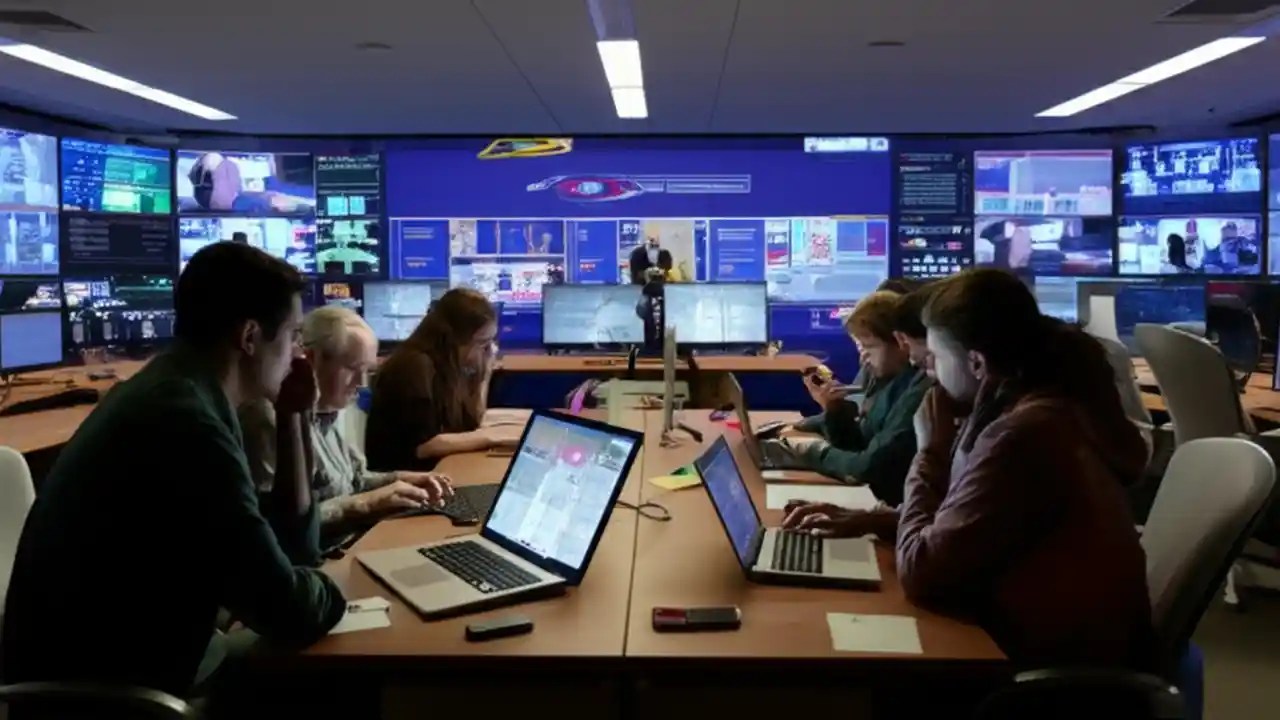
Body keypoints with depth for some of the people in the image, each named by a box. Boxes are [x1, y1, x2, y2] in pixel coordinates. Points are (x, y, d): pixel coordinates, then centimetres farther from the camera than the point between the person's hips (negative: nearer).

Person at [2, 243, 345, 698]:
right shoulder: (185, 423, -24)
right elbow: (291, 615, -23)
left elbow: (290, 543, 10)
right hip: (99, 692, -8)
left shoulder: (173, 395, 6)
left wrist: (289, 420, 5)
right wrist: (325, 591, -3)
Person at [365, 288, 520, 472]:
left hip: (430, 470, 8)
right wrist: (492, 436, -21)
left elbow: (470, 425, 8)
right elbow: (423, 446, -26)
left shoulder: (447, 364, 5)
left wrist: (484, 374, -1)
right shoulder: (415, 366, -20)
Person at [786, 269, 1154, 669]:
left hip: (1054, 662, -8)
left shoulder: (1023, 434, -27)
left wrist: (931, 452, -11)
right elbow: (962, 513, 15)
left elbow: (920, 573, -22)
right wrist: (868, 520, 4)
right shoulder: (1042, 400, 3)